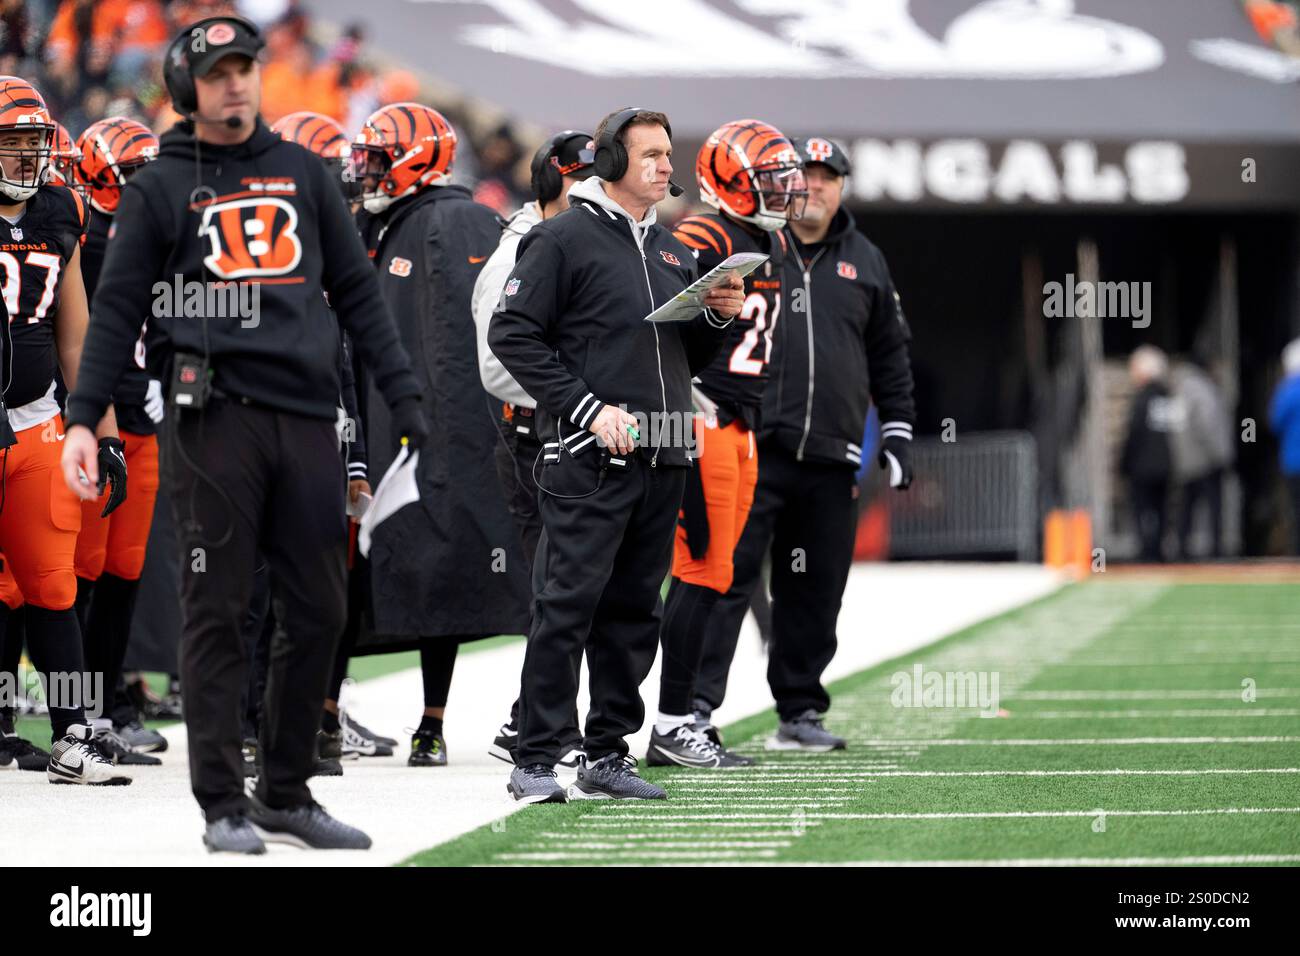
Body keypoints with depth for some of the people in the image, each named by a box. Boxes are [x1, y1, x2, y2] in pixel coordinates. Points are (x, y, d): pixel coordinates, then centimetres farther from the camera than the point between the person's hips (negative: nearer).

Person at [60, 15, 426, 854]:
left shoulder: (301, 172, 15)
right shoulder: (159, 188, 6)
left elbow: (357, 292, 17)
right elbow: (118, 311, 5)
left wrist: (405, 397, 10)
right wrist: (83, 418, -4)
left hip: (307, 416, 4)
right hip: (214, 416, -4)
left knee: (319, 610, 4)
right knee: (218, 614, -3)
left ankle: (287, 793, 15)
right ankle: (224, 806, 1)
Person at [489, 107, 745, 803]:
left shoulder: (672, 252, 20)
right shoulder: (564, 238, -3)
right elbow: (513, 334, -9)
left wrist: (719, 316, 5)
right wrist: (587, 408, -14)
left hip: (662, 458, 7)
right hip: (588, 458, -7)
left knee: (634, 612, 9)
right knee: (567, 606, -9)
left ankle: (607, 754, 16)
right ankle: (534, 760, -7)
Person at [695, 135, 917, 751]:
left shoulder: (865, 262, 16)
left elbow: (890, 356, 21)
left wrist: (898, 435, 16)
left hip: (832, 459, 4)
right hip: (750, 447, -4)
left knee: (814, 590, 7)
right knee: (725, 577, -10)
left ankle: (799, 711, 17)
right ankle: (694, 705, -12)